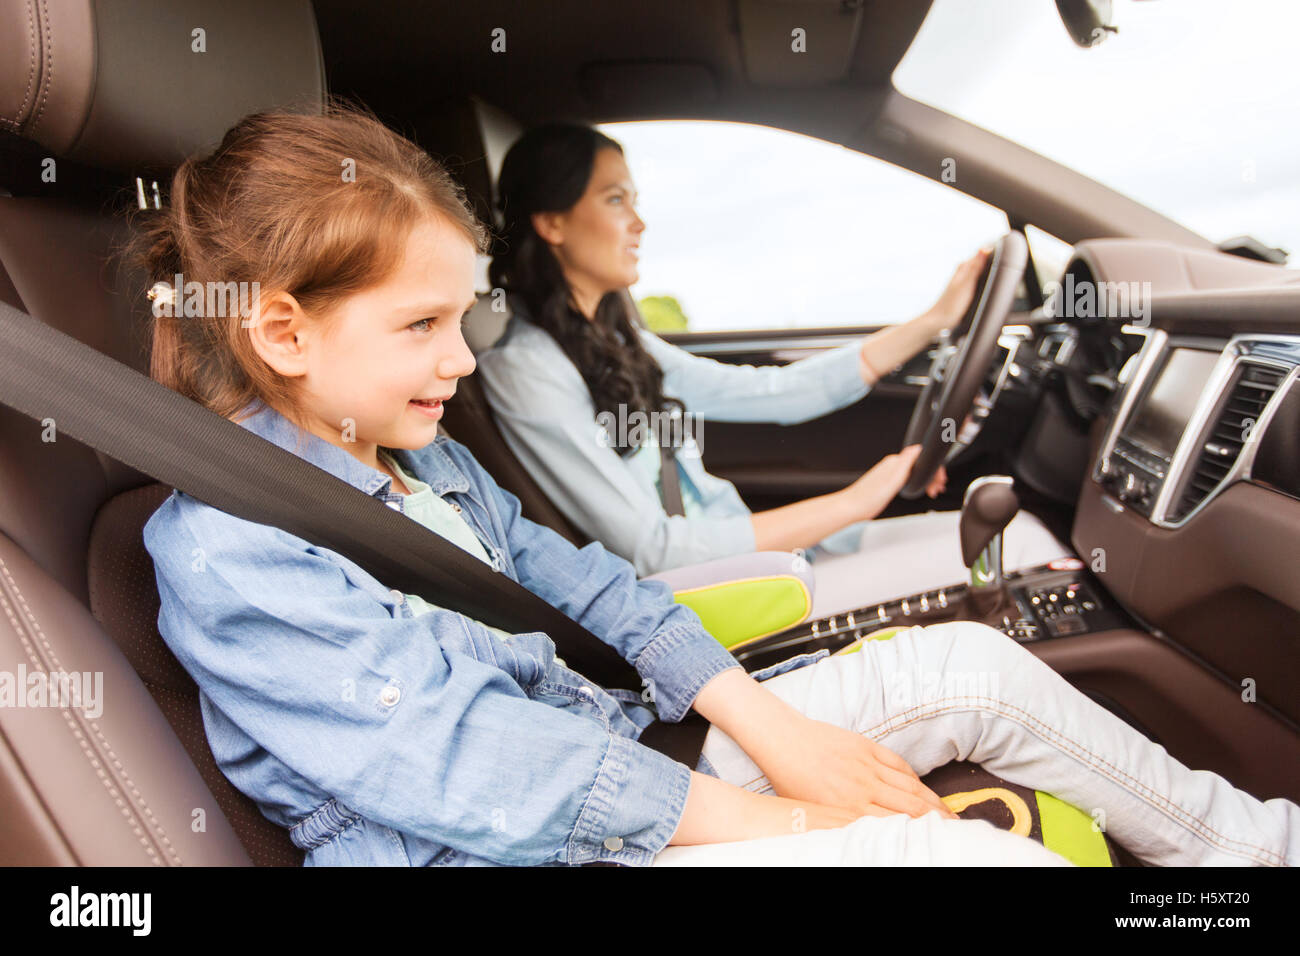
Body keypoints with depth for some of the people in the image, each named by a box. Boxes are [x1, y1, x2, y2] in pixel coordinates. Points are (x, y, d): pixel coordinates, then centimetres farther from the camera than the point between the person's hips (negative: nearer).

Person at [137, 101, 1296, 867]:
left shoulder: (418, 455, 9)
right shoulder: (229, 554, -17)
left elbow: (577, 584, 7)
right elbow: (468, 758, -23)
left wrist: (770, 729, -4)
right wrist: (759, 819, -20)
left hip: (625, 761, 8)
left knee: (970, 662, 0)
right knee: (942, 842, -25)